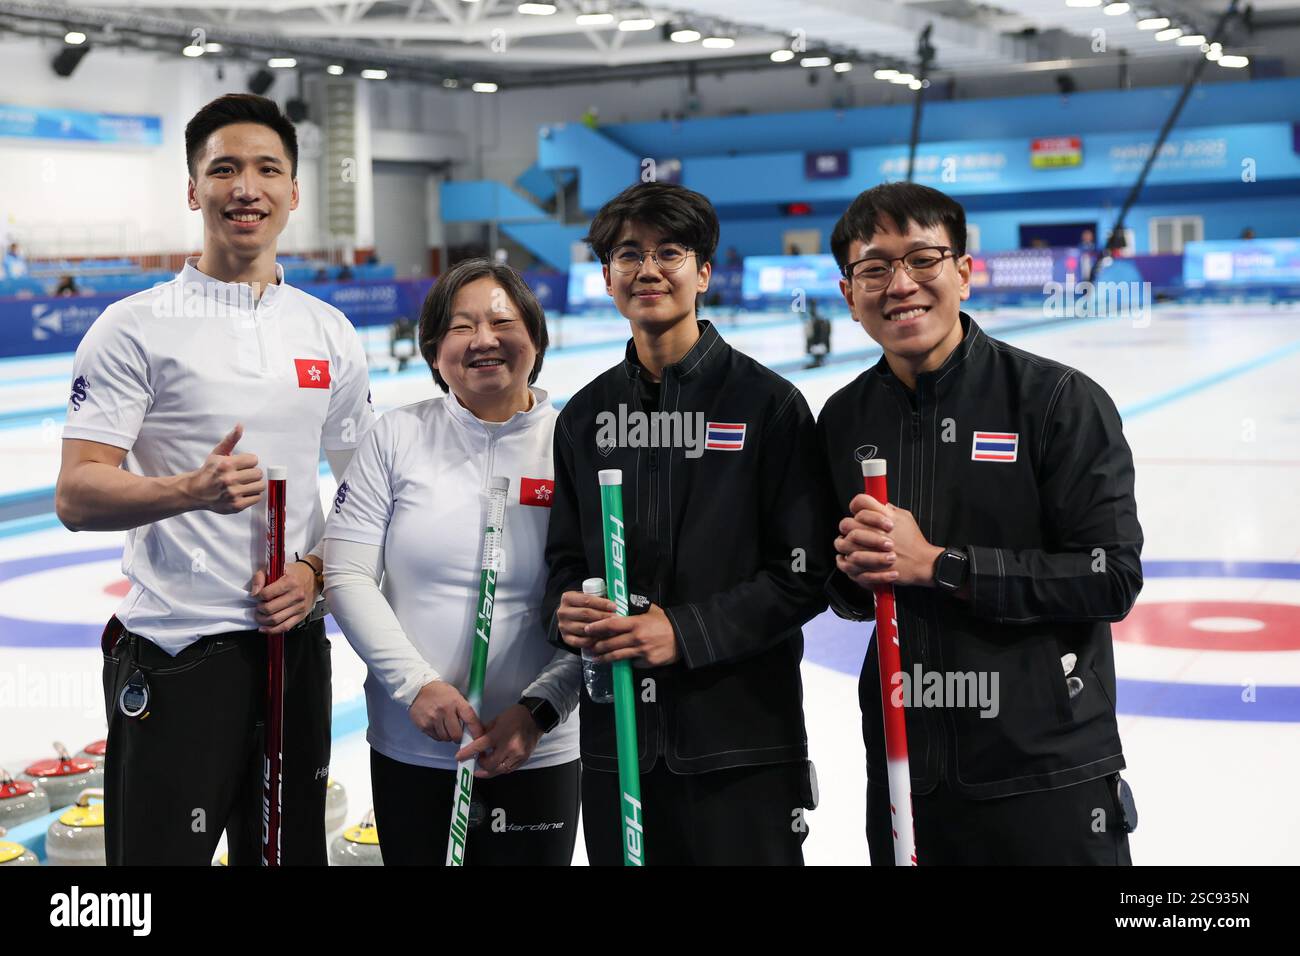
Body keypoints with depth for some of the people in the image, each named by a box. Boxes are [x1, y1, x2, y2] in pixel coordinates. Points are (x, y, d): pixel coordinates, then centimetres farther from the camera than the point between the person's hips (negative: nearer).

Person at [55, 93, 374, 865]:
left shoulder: (331, 334, 9)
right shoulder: (135, 327, -6)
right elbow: (78, 497, -12)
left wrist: (314, 572, -4)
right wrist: (190, 491, -29)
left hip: (295, 641, 5)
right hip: (175, 651, -5)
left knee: (292, 847, 15)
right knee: (162, 850, -1)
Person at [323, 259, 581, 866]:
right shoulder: (398, 438, -1)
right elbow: (346, 576, -3)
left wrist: (538, 711, -14)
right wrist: (416, 683, -12)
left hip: (538, 756, -1)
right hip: (409, 752, 1)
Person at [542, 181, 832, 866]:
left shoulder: (766, 403, -5)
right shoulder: (586, 415, 10)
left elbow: (805, 574, -8)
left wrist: (685, 631, -17)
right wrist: (566, 613, -7)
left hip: (741, 740, -4)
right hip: (614, 737, 4)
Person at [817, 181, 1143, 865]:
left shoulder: (1059, 399, -9)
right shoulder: (845, 420, 5)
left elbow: (1113, 577, -14)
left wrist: (940, 565, -17)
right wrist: (853, 572, -9)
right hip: (904, 770, 4)